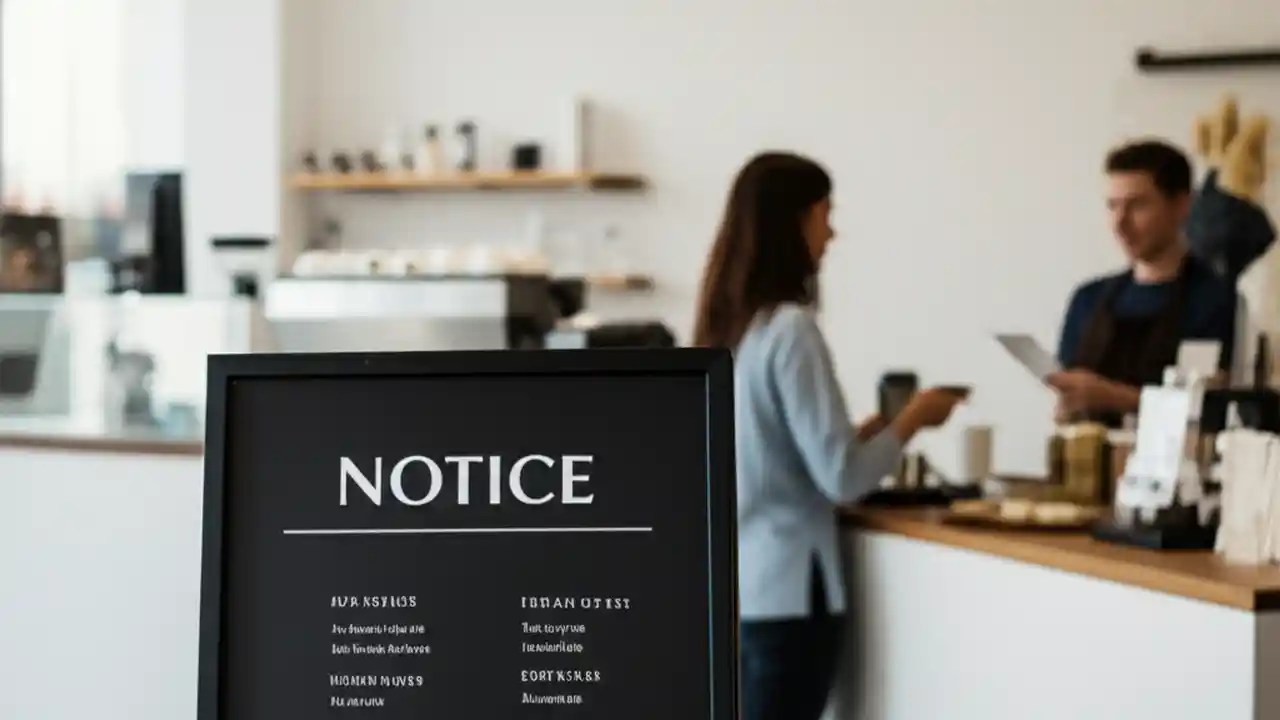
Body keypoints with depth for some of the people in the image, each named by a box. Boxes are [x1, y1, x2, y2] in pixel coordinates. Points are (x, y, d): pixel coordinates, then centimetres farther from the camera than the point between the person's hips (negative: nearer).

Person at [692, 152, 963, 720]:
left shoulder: (724, 325, 8)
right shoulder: (790, 329, -16)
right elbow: (842, 478, -16)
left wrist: (860, 433, 14)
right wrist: (912, 418, -2)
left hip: (729, 579, 8)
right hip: (784, 586, -8)